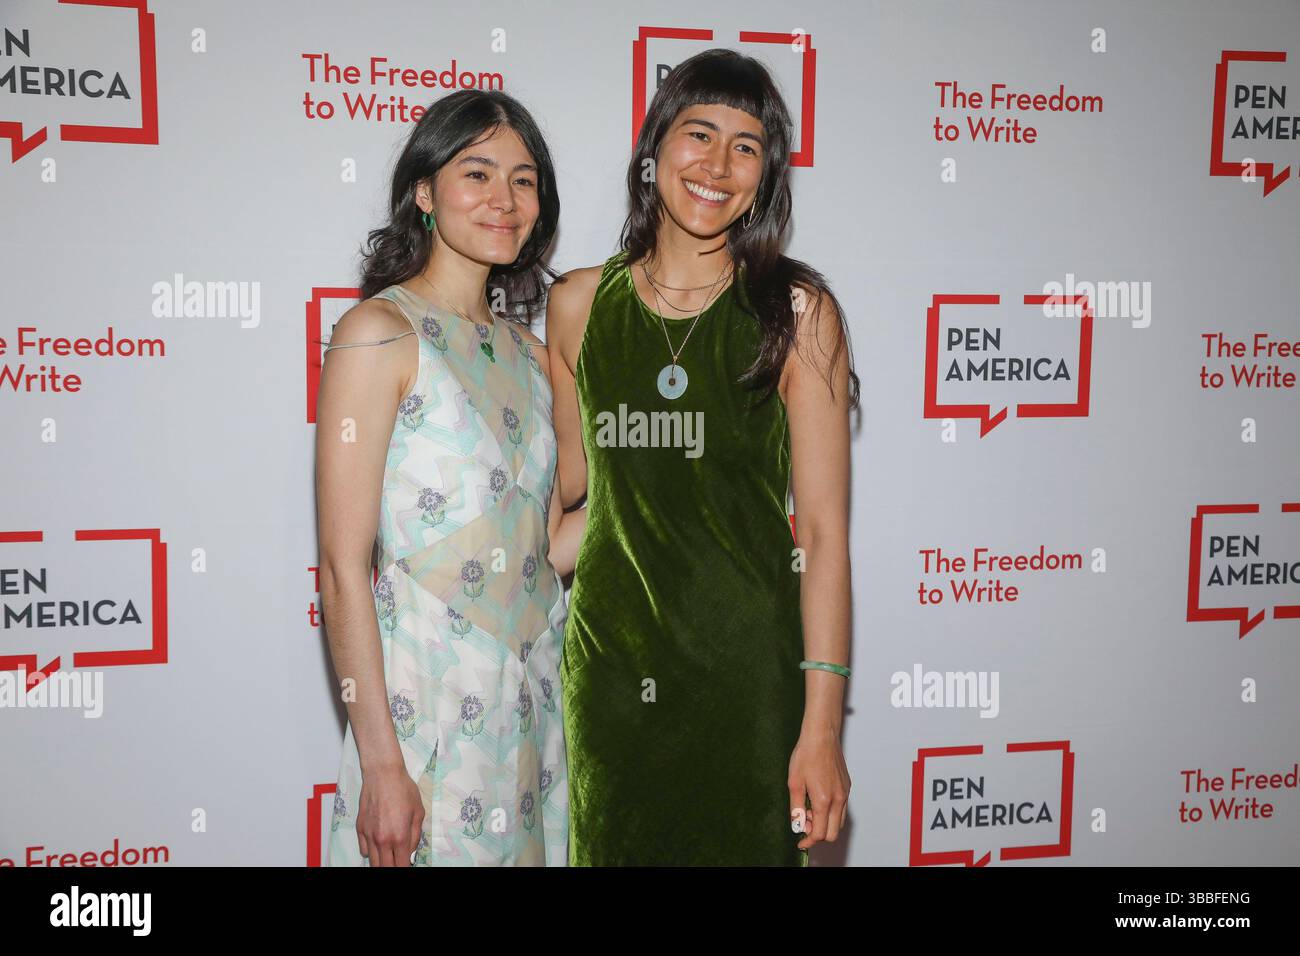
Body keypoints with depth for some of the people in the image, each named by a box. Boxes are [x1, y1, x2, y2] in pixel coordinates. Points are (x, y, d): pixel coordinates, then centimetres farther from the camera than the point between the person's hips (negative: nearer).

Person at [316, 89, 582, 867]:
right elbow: (344, 569, -14)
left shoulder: (528, 354, 10)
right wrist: (381, 764, -16)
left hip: (537, 707, 6)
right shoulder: (381, 331, -10)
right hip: (428, 708, -6)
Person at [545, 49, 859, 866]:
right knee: (609, 847, 15)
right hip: (607, 663, 3)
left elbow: (824, 527, -10)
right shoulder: (578, 305, 2)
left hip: (747, 668, -2)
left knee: (744, 846, 9)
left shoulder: (797, 311, -6)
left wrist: (822, 722, -13)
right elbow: (569, 498, 10)